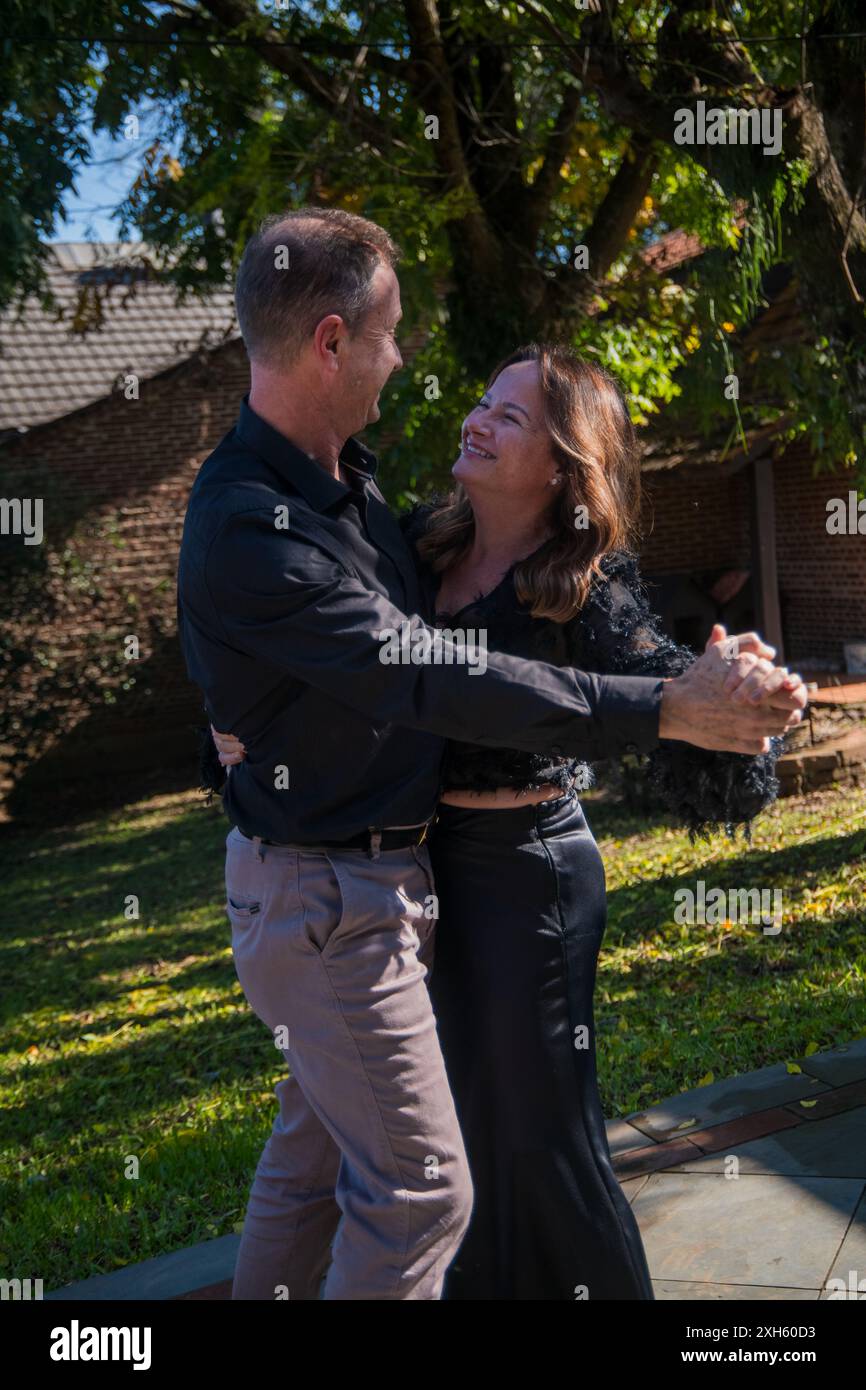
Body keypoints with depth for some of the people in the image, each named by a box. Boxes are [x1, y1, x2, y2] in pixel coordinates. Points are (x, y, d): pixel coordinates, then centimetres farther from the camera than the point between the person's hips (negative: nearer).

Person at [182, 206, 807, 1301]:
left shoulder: (348, 472, 6)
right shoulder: (248, 523, -25)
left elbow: (411, 629, 21)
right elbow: (431, 678, -31)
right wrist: (664, 711, -29)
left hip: (372, 870, 9)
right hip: (329, 891, -9)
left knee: (318, 1144, 22)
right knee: (418, 1187, 0)